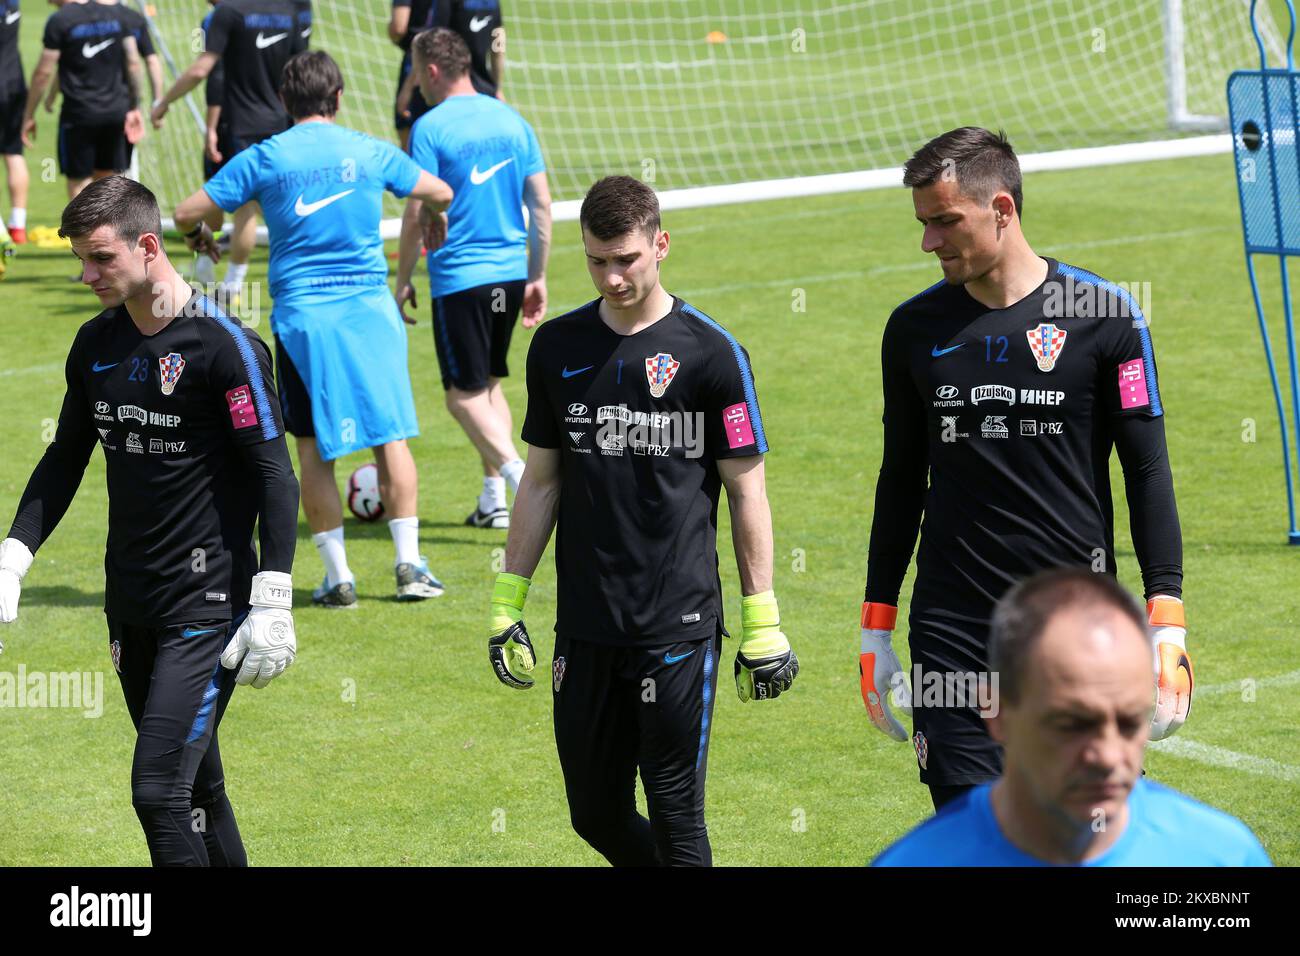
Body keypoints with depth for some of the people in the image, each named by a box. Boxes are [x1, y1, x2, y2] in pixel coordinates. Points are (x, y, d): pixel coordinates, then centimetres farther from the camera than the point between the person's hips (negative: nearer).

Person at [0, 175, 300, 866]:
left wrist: (272, 604, -17)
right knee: (196, 789, 13)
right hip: (130, 608, 7)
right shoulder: (96, 344, 8)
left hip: (207, 608, -7)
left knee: (159, 792, -14)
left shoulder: (223, 345, -12)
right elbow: (66, 458, 19)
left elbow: (275, 476, -12)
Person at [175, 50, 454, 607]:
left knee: (313, 450, 6)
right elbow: (441, 194, 16)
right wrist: (432, 223, 39)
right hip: (369, 310, 1)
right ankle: (409, 565, 7)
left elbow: (186, 213, -1)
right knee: (390, 436, 9)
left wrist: (199, 235, 22)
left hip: (300, 316, -1)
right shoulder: (370, 153, 3)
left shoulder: (264, 159, -2)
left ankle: (338, 576, 5)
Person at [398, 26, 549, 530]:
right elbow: (541, 203, 8)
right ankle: (494, 499, 18)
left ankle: (518, 473, -20)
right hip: (511, 273, 6)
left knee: (464, 394, 0)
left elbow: (416, 213, -11)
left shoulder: (430, 128, -10)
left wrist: (402, 282, -1)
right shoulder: (511, 120, 7)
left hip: (458, 278, -6)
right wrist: (538, 277, 15)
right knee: (490, 384, 19)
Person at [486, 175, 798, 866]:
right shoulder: (556, 348, 7)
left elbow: (746, 492, -1)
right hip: (585, 627, 4)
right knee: (596, 814, 8)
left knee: (676, 819, -2)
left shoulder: (710, 353, -4)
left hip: (681, 627, -4)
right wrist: (508, 601, 11)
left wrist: (761, 621, -3)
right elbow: (541, 481, 14)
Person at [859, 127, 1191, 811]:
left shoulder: (1103, 315, -2)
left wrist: (1167, 624, -7)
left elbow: (1148, 471, 0)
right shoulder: (914, 329, 8)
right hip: (952, 635, 2)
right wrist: (875, 630, 14)